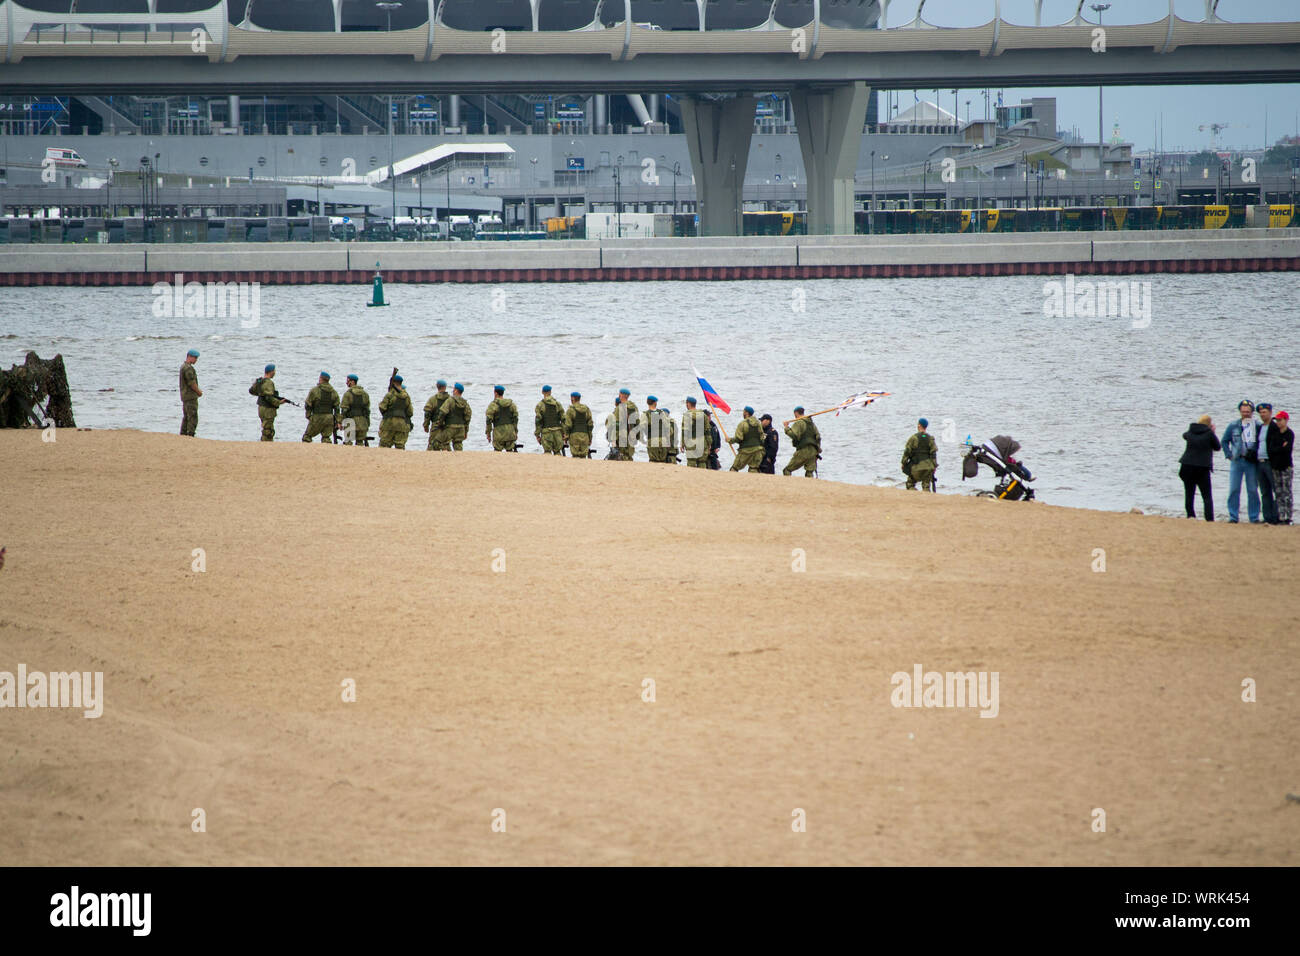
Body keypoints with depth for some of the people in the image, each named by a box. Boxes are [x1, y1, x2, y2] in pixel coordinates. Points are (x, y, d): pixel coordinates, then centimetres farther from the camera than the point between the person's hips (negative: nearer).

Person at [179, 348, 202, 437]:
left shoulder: (183, 367, 16)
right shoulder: (188, 368, -17)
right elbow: (192, 383, -19)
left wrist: (197, 389, 12)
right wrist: (198, 391, -5)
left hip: (185, 396, 10)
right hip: (191, 396, -10)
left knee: (186, 417, 15)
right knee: (193, 418, -10)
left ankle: (183, 434, 18)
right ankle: (190, 435, -14)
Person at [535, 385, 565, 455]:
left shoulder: (540, 405, -3)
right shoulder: (558, 404, 6)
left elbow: (538, 421, -6)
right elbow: (563, 420, 4)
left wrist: (537, 435, -2)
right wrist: (564, 433, 8)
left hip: (546, 432, -3)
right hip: (557, 432, 3)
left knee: (547, 452, -1)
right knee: (557, 452, 10)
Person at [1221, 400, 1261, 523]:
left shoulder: (1258, 427, 2)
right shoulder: (1233, 426, 5)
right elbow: (1224, 441, 14)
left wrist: (1258, 455, 0)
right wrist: (1229, 455, 4)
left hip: (1252, 462, -1)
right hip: (1237, 461, 1)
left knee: (1253, 490, 1)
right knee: (1234, 490, -2)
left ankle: (1254, 517, 7)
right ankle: (1233, 516, 3)